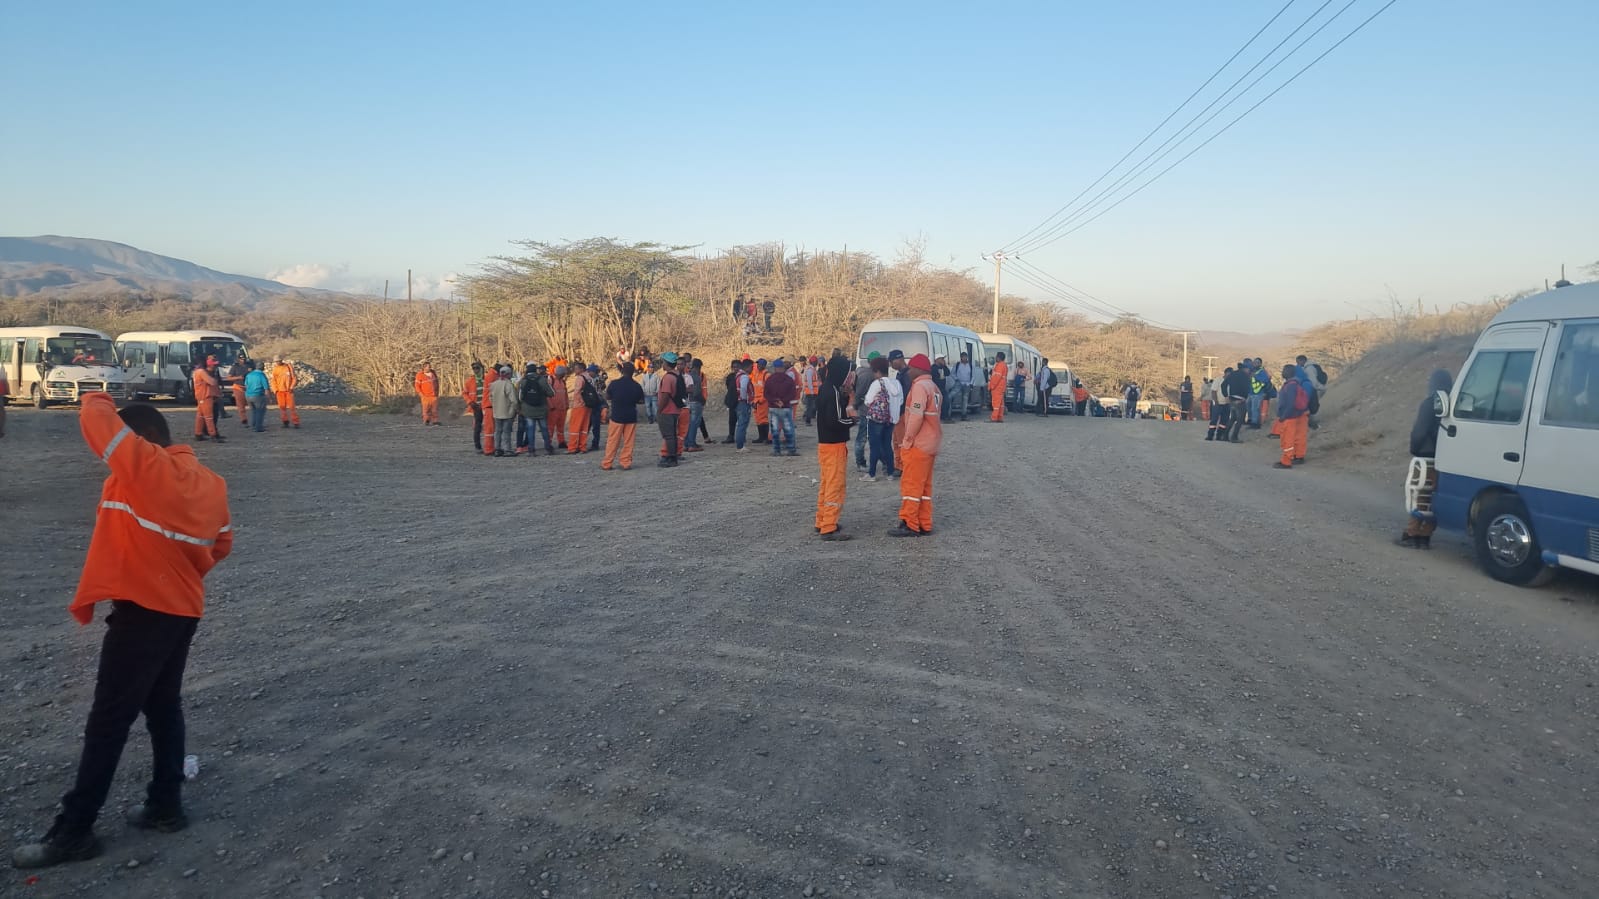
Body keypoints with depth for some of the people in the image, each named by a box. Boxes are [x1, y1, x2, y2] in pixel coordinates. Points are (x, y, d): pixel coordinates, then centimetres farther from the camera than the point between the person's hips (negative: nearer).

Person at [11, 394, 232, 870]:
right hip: (183, 609, 8)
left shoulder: (148, 467, -17)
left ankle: (73, 830, 8)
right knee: (164, 707, 17)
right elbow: (220, 543, 14)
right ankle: (165, 806, 24)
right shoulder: (209, 481, 7)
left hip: (142, 611, -8)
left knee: (108, 721, 0)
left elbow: (96, 421, -16)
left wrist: (100, 399, 5)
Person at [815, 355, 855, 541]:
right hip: (834, 445, -10)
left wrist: (844, 400, 4)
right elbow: (834, 421, -24)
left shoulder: (826, 388, 11)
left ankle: (822, 522, 27)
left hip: (824, 442, 10)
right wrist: (852, 421, -8)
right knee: (835, 486, -6)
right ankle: (829, 529, -5)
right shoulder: (834, 392, -19)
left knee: (826, 484, 18)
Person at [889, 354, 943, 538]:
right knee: (925, 486, 11)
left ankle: (909, 525, -2)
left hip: (918, 445, -9)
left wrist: (907, 440, -14)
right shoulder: (934, 388, 16)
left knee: (911, 485, -4)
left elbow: (916, 416, -21)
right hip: (931, 445, 9)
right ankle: (924, 525, 13)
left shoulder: (920, 386, -14)